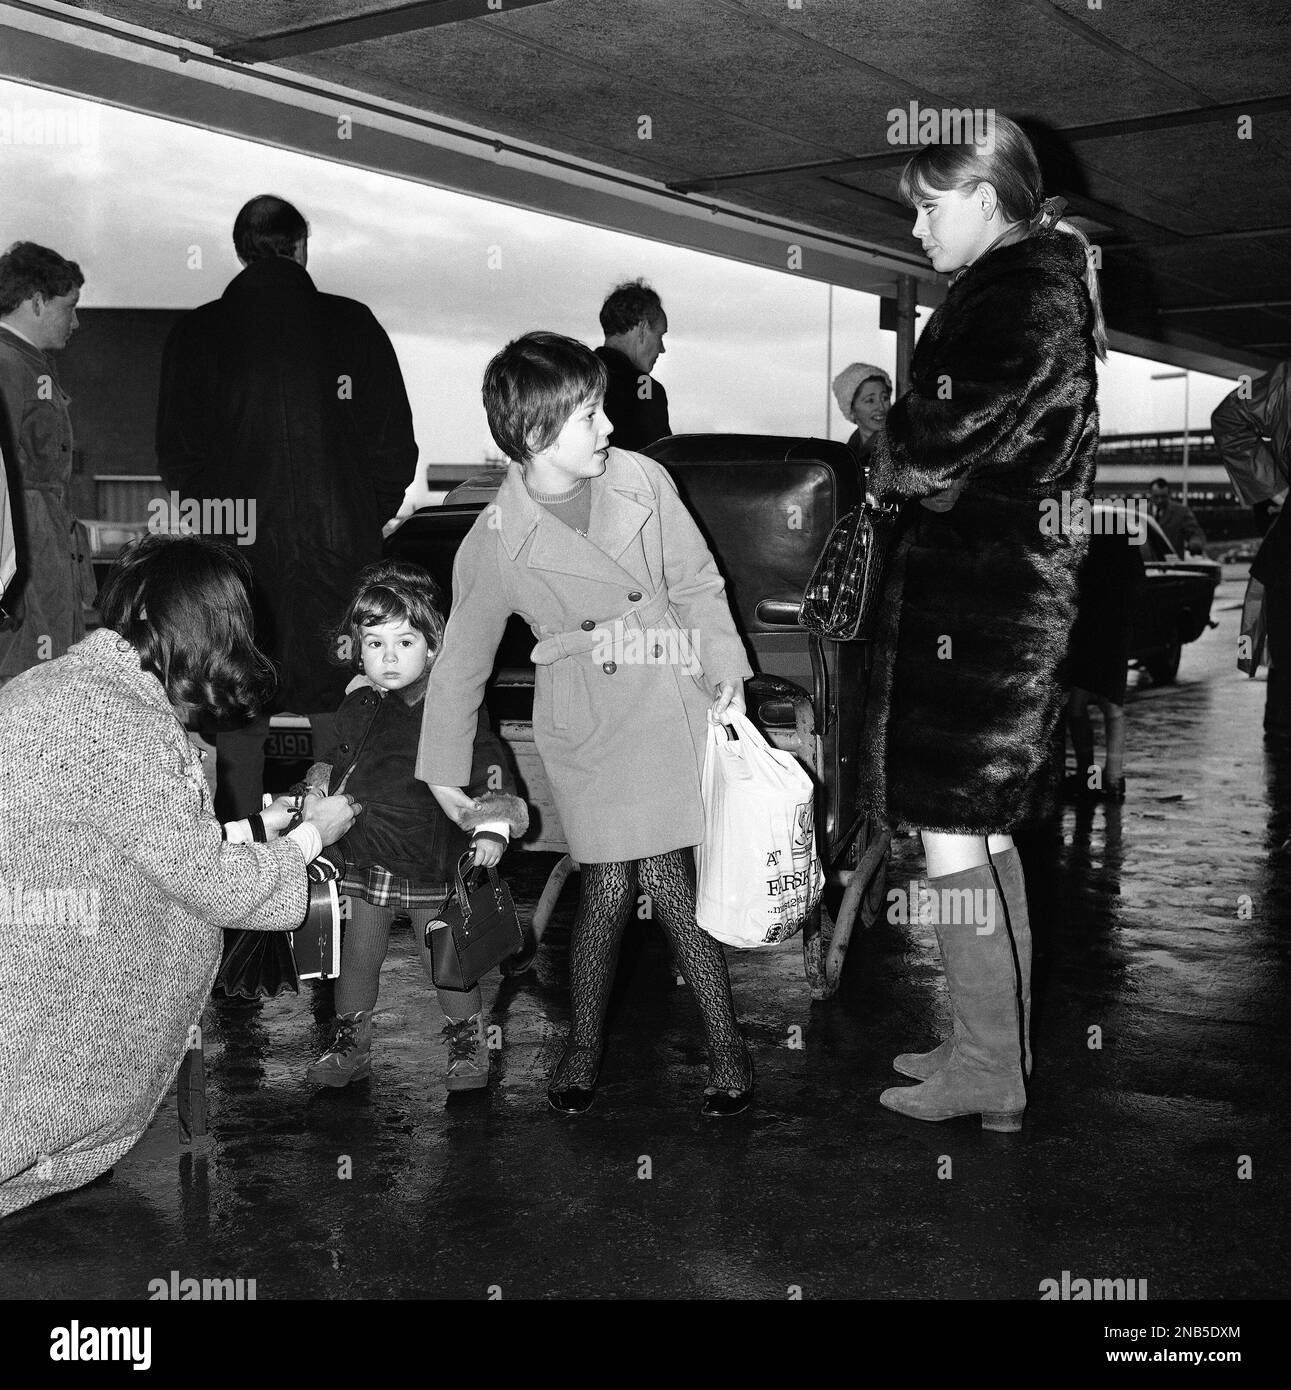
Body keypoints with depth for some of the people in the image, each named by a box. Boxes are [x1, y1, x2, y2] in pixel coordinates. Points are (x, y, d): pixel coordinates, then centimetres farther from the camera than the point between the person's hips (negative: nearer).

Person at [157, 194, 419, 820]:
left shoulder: (195, 334, 0)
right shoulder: (354, 325, -2)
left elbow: (175, 459, 2)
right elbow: (395, 447, 0)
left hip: (233, 558, 1)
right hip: (339, 556, 0)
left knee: (236, 728, 10)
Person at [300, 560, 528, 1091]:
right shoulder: (357, 708, 4)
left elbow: (489, 773, -11)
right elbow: (333, 768, 20)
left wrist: (491, 827, -24)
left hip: (434, 862, -4)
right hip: (365, 859, 4)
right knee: (356, 958, 12)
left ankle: (467, 1048, 28)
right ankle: (349, 1047, 31)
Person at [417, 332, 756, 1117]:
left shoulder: (642, 480, -3)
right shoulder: (496, 544, -7)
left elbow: (697, 583, 8)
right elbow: (461, 663, 2)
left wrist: (726, 668, -3)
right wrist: (446, 776, 6)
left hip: (673, 706, 1)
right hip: (587, 730, -1)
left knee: (663, 876, -2)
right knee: (610, 885, -2)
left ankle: (727, 1044, 13)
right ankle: (585, 1045, 21)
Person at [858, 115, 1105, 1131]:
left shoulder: (1023, 296, -12)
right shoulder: (1037, 282, 19)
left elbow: (947, 439, -19)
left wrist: (887, 455, 0)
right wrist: (896, 419, 7)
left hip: (977, 592, -11)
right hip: (1002, 585, 11)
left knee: (951, 834, -5)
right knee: (984, 831, 15)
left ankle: (988, 1074, 4)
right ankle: (996, 1048, 25)